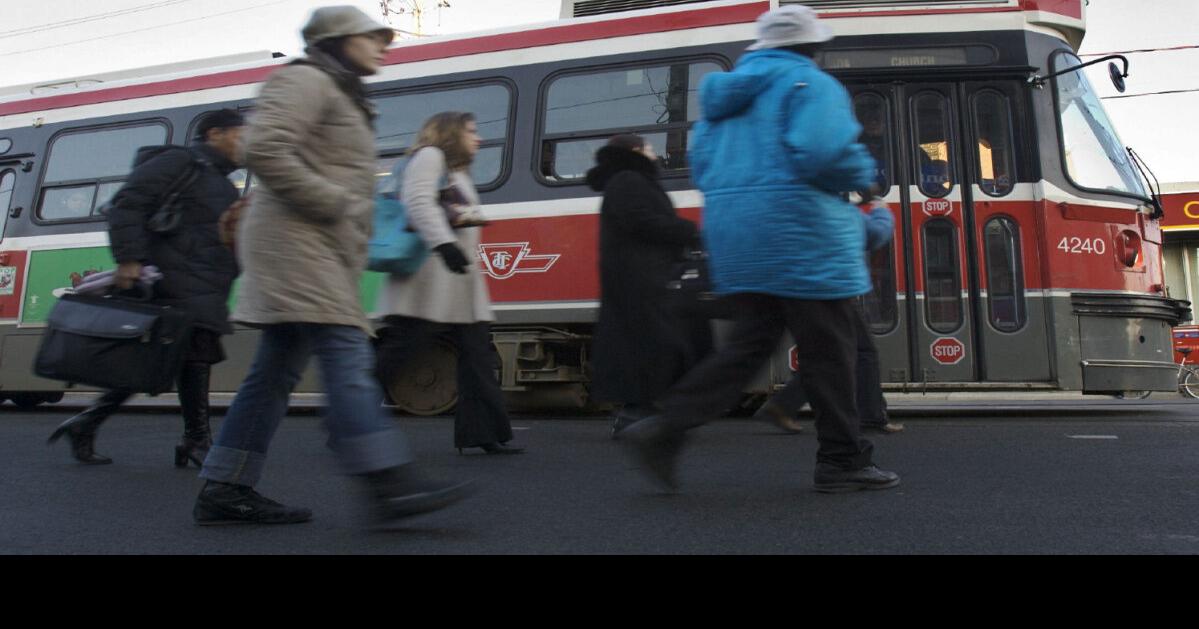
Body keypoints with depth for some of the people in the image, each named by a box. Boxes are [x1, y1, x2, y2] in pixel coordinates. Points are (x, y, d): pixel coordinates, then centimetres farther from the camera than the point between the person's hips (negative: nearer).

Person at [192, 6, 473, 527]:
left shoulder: (342, 96, 28)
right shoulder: (306, 80, -3)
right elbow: (265, 150, -18)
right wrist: (334, 205, -16)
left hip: (317, 245, 10)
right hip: (297, 240, -10)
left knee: (276, 371, 6)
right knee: (347, 356, -19)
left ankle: (224, 492, 10)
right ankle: (391, 484, -25)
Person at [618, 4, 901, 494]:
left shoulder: (730, 94, 19)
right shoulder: (811, 84, -4)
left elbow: (702, 165, 17)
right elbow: (824, 153, -20)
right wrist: (863, 175, -1)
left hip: (735, 235, 8)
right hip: (798, 236, -8)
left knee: (749, 345, 10)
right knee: (828, 351, 3)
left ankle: (664, 427, 0)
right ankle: (843, 462, 13)